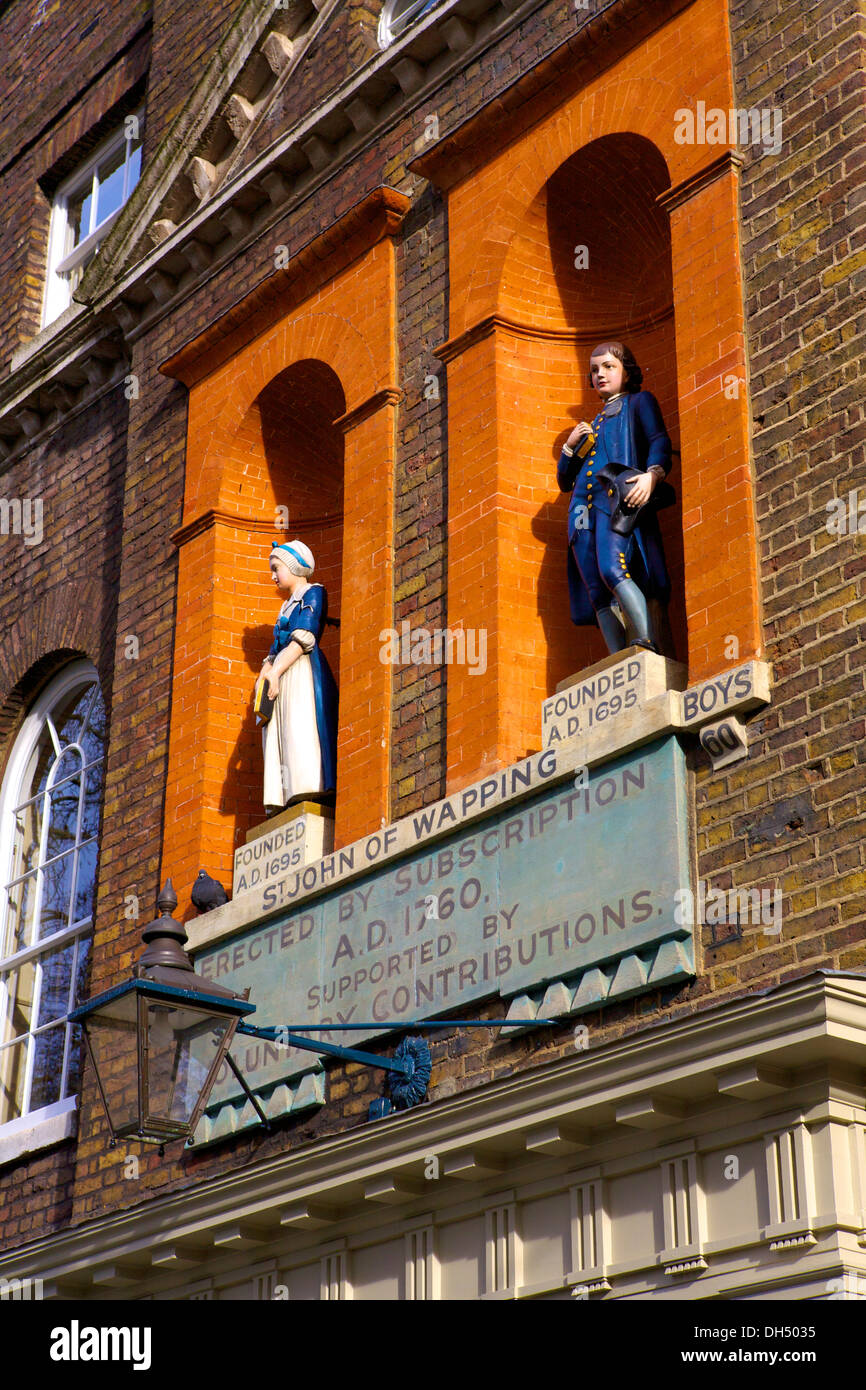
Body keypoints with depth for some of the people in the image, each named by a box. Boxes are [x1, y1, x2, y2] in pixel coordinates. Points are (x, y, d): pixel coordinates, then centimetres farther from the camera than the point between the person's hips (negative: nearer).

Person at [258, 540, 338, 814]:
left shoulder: (313, 593, 3)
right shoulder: (287, 607, 28)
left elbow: (304, 638, -11)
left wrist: (276, 670, -18)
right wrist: (261, 681, 2)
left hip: (302, 669, -8)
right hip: (280, 678, 8)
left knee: (301, 727, -20)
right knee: (278, 737, -3)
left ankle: (308, 790, -28)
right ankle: (280, 801, -9)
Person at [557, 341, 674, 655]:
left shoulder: (639, 402, 17)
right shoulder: (593, 424, 33)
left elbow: (660, 441, -2)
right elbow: (565, 481, 32)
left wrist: (652, 473, -22)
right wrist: (570, 446, 14)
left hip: (618, 499, -6)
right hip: (585, 507, 6)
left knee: (612, 569, -31)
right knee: (597, 592, -10)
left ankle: (647, 646, -39)